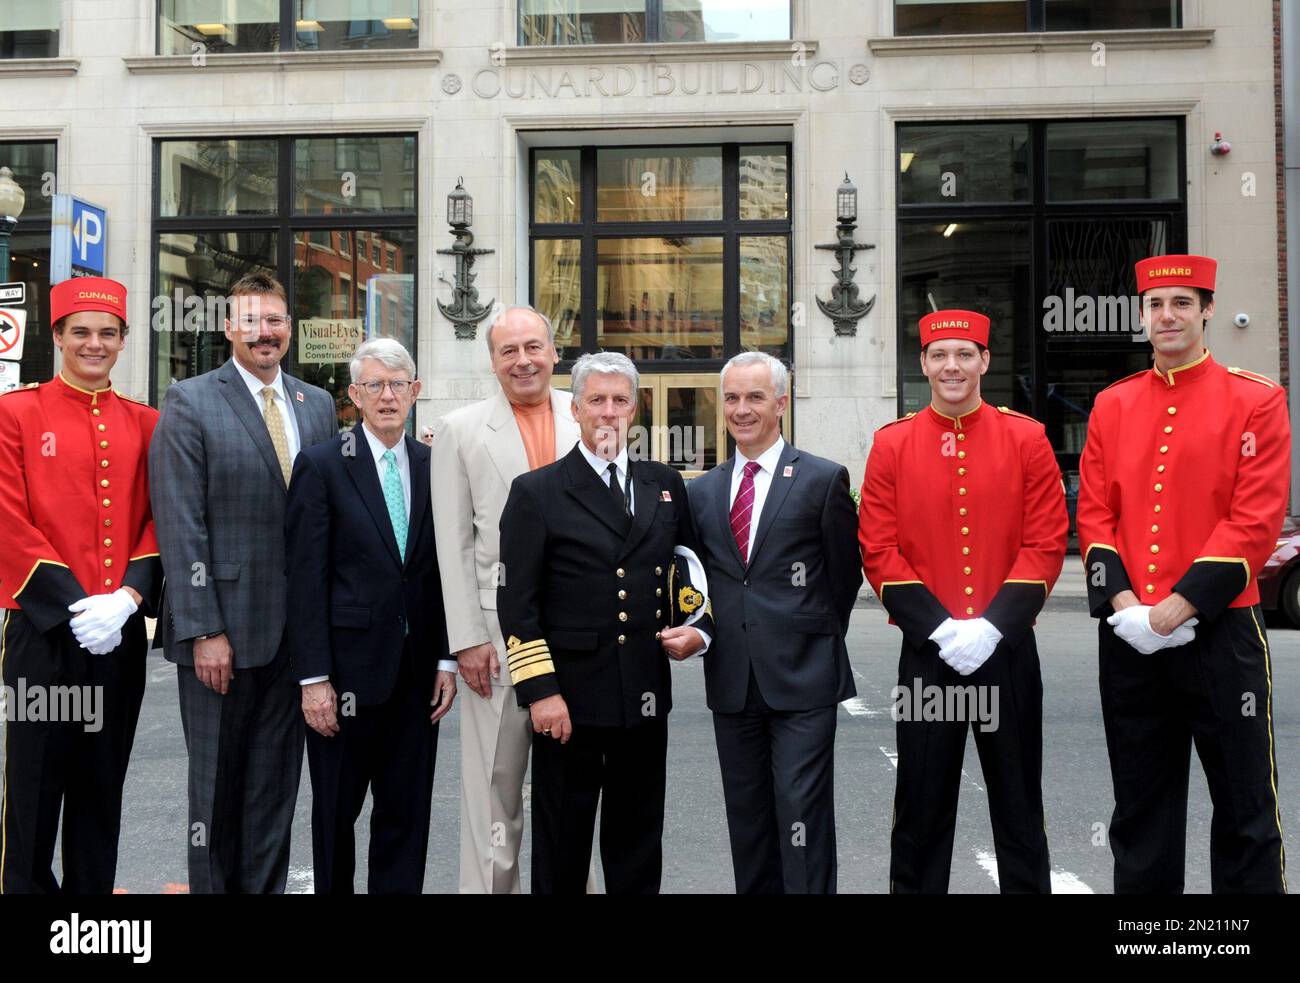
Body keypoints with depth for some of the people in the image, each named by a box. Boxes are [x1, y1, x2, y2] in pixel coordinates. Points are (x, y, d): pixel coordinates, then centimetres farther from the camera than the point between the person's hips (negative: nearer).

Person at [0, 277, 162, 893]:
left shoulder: (145, 423, 8)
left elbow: (160, 521, 5)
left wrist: (127, 597, -10)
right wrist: (77, 603, -14)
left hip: (122, 632, 3)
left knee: (102, 788, 13)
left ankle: (93, 888, 25)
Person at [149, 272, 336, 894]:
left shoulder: (317, 405, 10)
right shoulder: (189, 403, -4)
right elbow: (180, 527, -10)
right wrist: (203, 631, -15)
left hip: (297, 629, 4)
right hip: (222, 627, -4)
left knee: (276, 783, 13)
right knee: (216, 782, 8)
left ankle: (266, 886, 26)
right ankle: (212, 886, 24)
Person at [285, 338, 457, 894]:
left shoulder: (434, 467, 6)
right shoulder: (321, 465, -4)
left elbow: (445, 573, 8)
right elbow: (305, 579, -8)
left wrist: (446, 659, 3)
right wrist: (313, 678, -11)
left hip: (416, 672, 3)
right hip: (347, 669, -3)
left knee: (407, 812, 10)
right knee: (336, 810, 11)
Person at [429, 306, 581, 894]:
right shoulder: (461, 429, 1)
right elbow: (453, 543, -1)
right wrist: (467, 638, -7)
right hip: (500, 625, -2)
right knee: (496, 778, 4)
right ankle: (490, 884, 17)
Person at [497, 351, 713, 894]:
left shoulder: (666, 484, 9)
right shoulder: (536, 492, -3)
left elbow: (691, 567, 18)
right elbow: (516, 601, -7)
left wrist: (698, 628, -1)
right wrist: (540, 691, -13)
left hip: (646, 694, 4)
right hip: (570, 695, -3)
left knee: (638, 845, 15)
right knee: (561, 848, 9)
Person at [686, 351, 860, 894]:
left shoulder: (824, 479, -2)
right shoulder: (702, 490, 10)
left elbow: (845, 573, 4)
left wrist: (817, 640, 8)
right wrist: (706, 632, 5)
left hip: (803, 679, -4)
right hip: (733, 684, 5)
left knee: (803, 816, -5)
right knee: (746, 819, 13)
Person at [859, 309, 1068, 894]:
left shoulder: (1026, 438, 0)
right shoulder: (891, 445, 1)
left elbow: (1047, 544, -3)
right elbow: (878, 550, -3)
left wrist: (994, 625, -13)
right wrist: (938, 627, -12)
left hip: (1008, 650, 0)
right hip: (924, 653, 0)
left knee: (1019, 802, 11)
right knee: (921, 806, 8)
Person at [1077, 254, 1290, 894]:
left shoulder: (1256, 401, -3)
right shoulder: (1112, 406, 9)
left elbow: (1257, 520, -10)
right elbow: (1094, 513, 5)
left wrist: (1182, 604, -16)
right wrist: (1121, 598, -9)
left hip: (1221, 629, -3)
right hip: (1128, 636, 4)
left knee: (1245, 805, 6)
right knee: (1140, 806, 13)